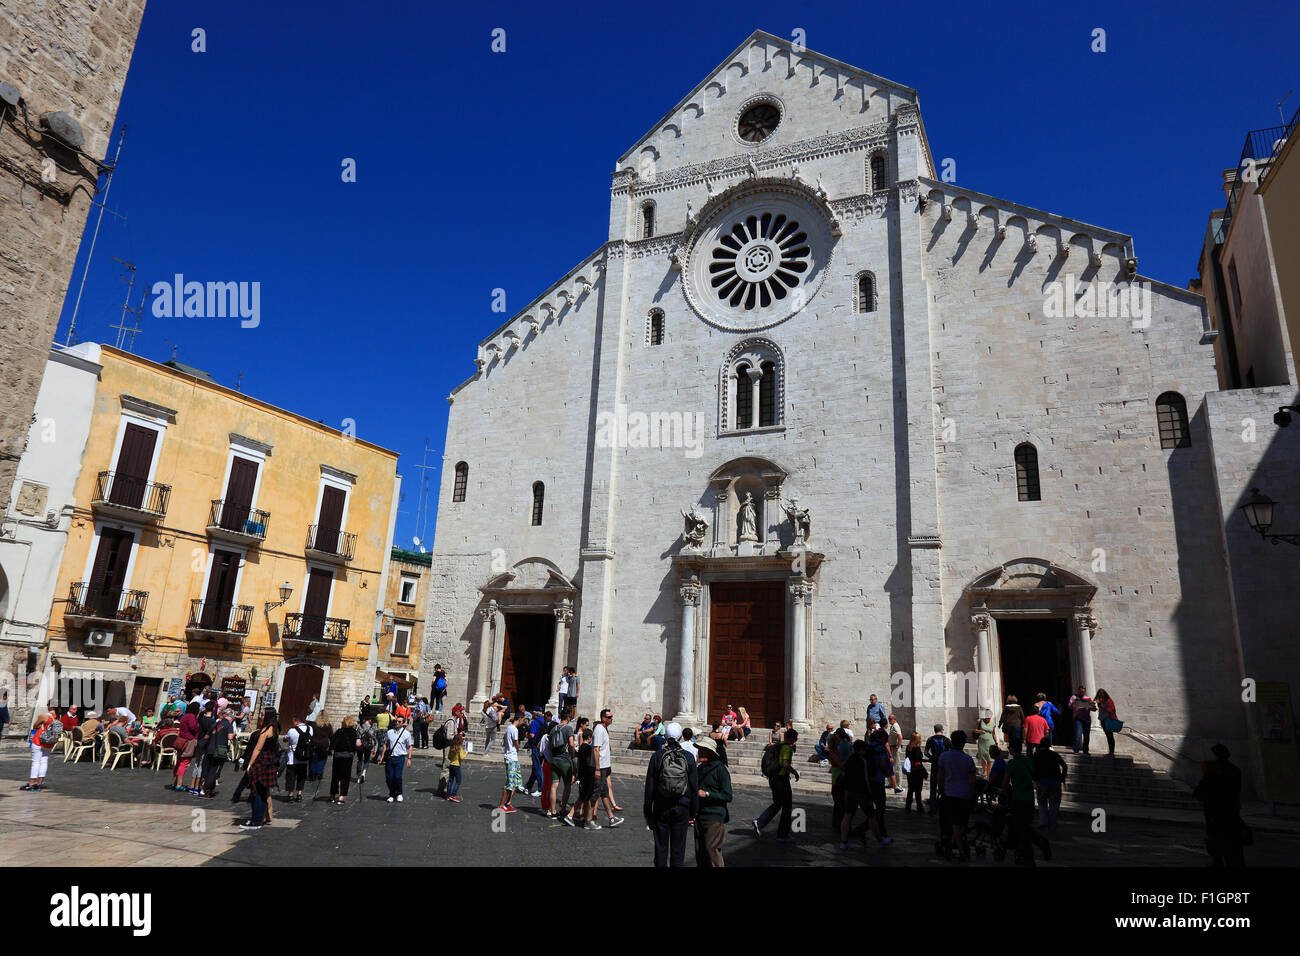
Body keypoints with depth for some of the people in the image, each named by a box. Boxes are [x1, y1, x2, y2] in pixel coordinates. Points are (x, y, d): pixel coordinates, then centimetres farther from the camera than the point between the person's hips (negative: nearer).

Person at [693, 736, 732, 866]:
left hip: (715, 817, -7)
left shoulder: (720, 769, -10)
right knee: (699, 850, 9)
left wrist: (706, 794, -18)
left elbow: (727, 796, -13)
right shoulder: (699, 768, 13)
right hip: (699, 816, 7)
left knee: (711, 850, -10)